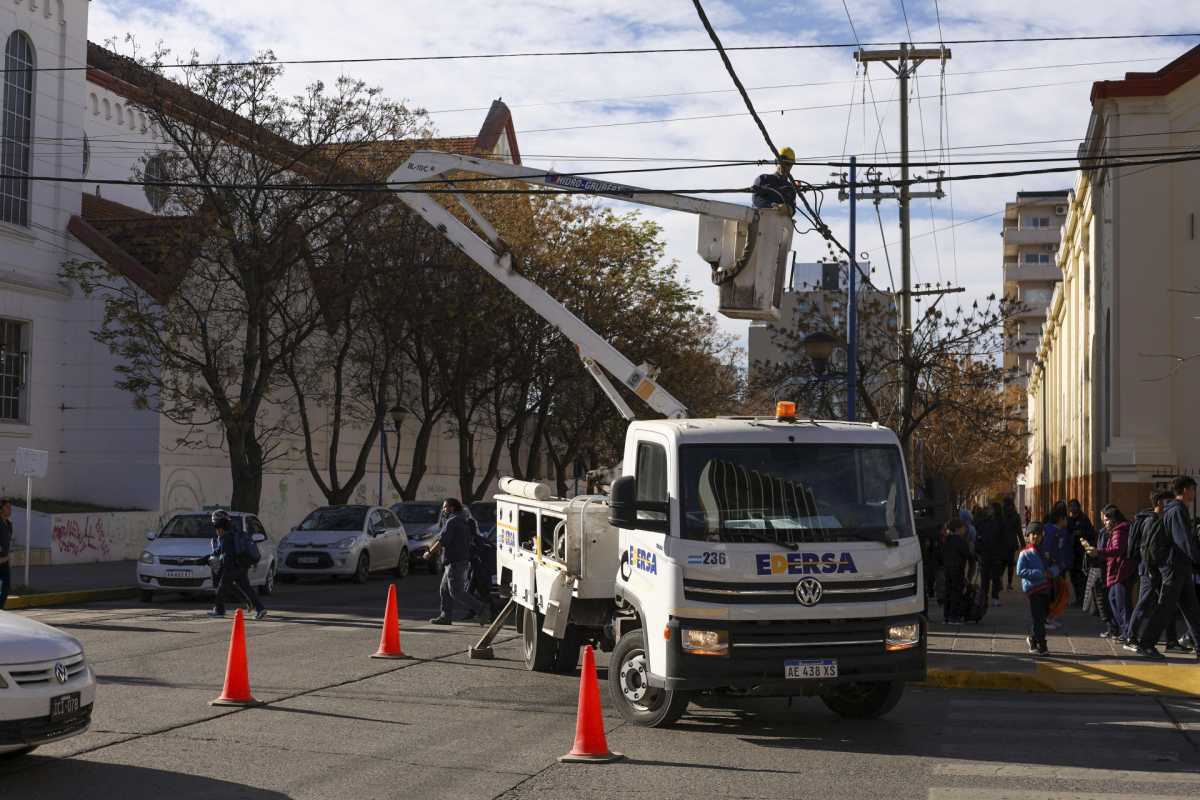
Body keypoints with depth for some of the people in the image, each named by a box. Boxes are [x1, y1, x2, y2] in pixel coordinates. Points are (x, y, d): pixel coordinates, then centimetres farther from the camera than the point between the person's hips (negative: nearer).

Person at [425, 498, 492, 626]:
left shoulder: (452, 522, -14)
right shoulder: (464, 521, 18)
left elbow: (442, 541, -19)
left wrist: (429, 553, -7)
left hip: (455, 563, -10)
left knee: (456, 592, -10)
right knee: (444, 590, 13)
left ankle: (482, 611, -14)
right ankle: (446, 616, 14)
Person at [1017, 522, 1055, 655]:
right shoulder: (1025, 553, -2)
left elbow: (1055, 568, 10)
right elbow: (1020, 571, -12)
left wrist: (1051, 572, -14)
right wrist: (1039, 573, -18)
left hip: (1046, 588, 6)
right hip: (1033, 588, -6)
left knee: (1042, 616, 13)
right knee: (1038, 617, -7)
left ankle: (1032, 639, 33)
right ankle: (1041, 646, -3)